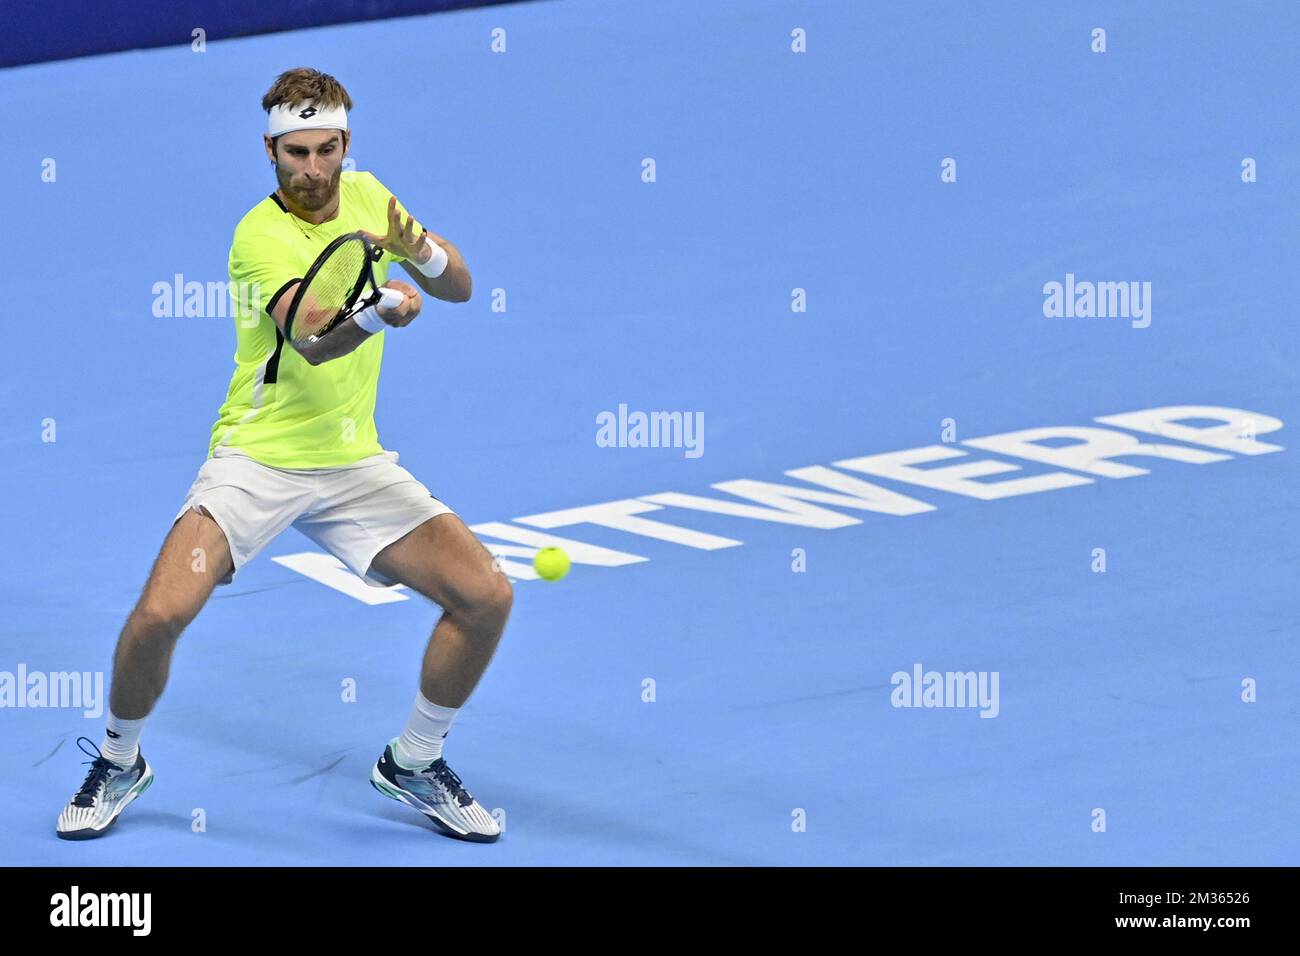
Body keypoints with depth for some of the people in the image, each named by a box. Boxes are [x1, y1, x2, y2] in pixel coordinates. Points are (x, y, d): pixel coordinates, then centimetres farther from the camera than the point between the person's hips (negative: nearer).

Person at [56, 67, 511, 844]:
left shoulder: (365, 194, 2)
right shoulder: (261, 234, -17)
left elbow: (459, 286, 6)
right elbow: (313, 339, -32)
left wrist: (422, 251, -17)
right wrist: (380, 308, -53)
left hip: (355, 462, 5)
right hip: (257, 459, -5)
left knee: (486, 596, -8)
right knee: (160, 614, -22)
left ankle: (415, 764, 14)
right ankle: (120, 763, 7)